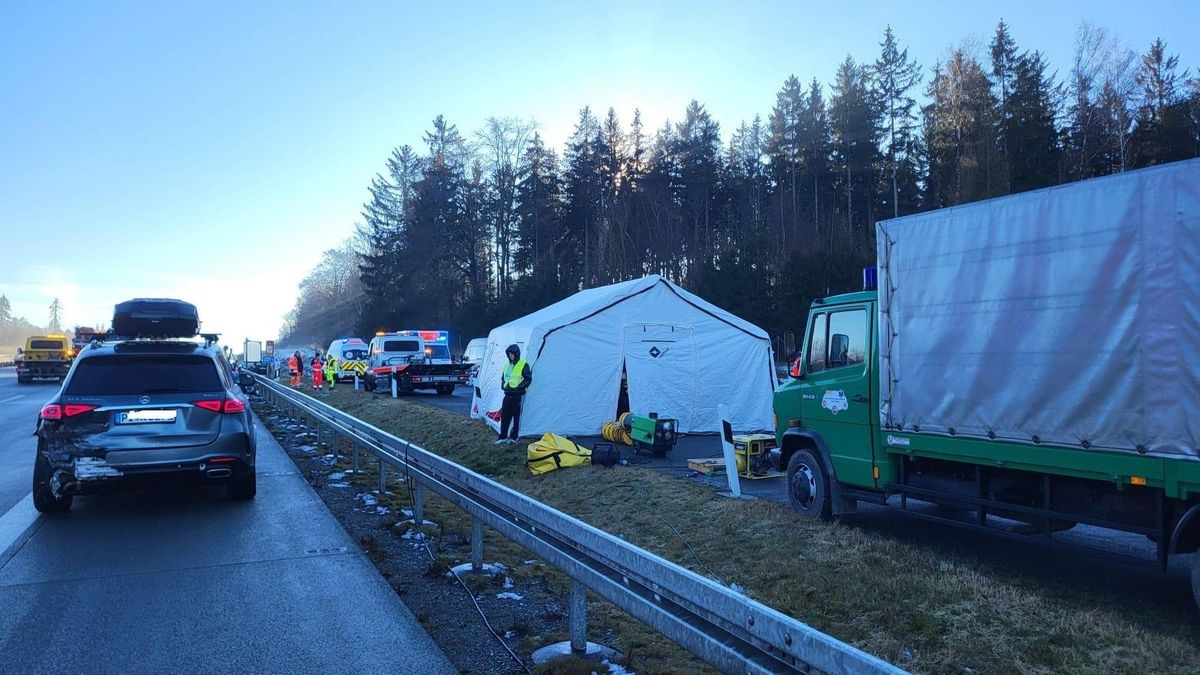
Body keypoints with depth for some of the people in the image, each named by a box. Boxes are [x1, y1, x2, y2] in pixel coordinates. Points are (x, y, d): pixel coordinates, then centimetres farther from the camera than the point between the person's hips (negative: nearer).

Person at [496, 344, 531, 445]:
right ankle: (503, 436, 12)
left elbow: (528, 379, -10)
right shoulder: (507, 365, 13)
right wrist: (503, 386, 7)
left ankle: (514, 436, 10)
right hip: (508, 394, 6)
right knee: (504, 415, 5)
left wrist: (518, 387, -16)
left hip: (518, 394, -6)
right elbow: (503, 378, 24)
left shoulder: (523, 365, -8)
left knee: (517, 415, 1)